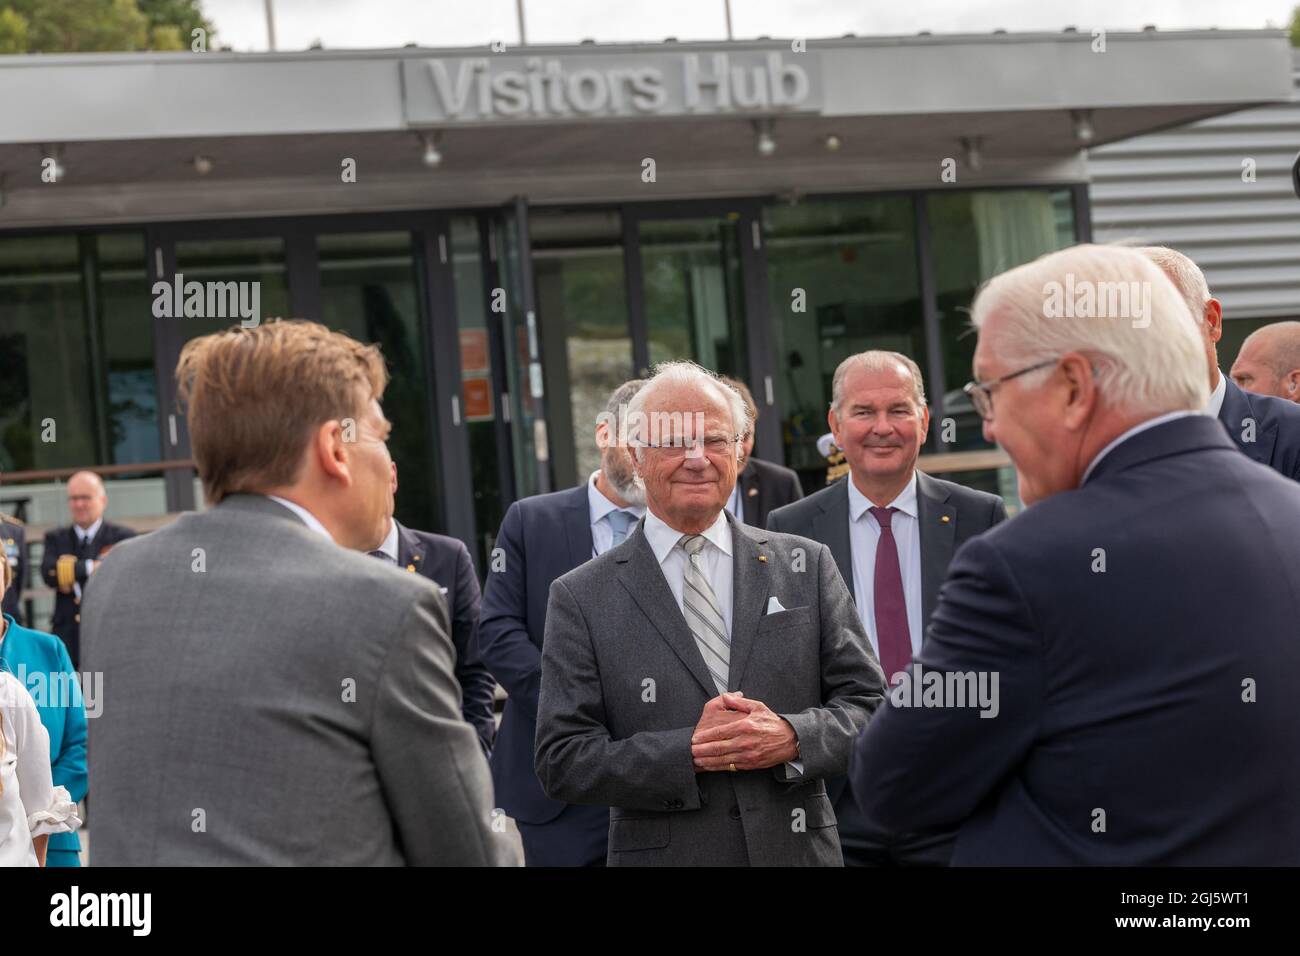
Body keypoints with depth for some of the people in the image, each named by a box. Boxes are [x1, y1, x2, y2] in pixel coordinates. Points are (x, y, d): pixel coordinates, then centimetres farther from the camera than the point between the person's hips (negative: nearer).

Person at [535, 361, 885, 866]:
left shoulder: (807, 567, 3)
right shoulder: (581, 598, -2)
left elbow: (870, 702, 2)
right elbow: (562, 761, -6)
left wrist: (793, 738, -16)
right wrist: (689, 753, -17)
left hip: (799, 849, 2)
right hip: (664, 852, -1)